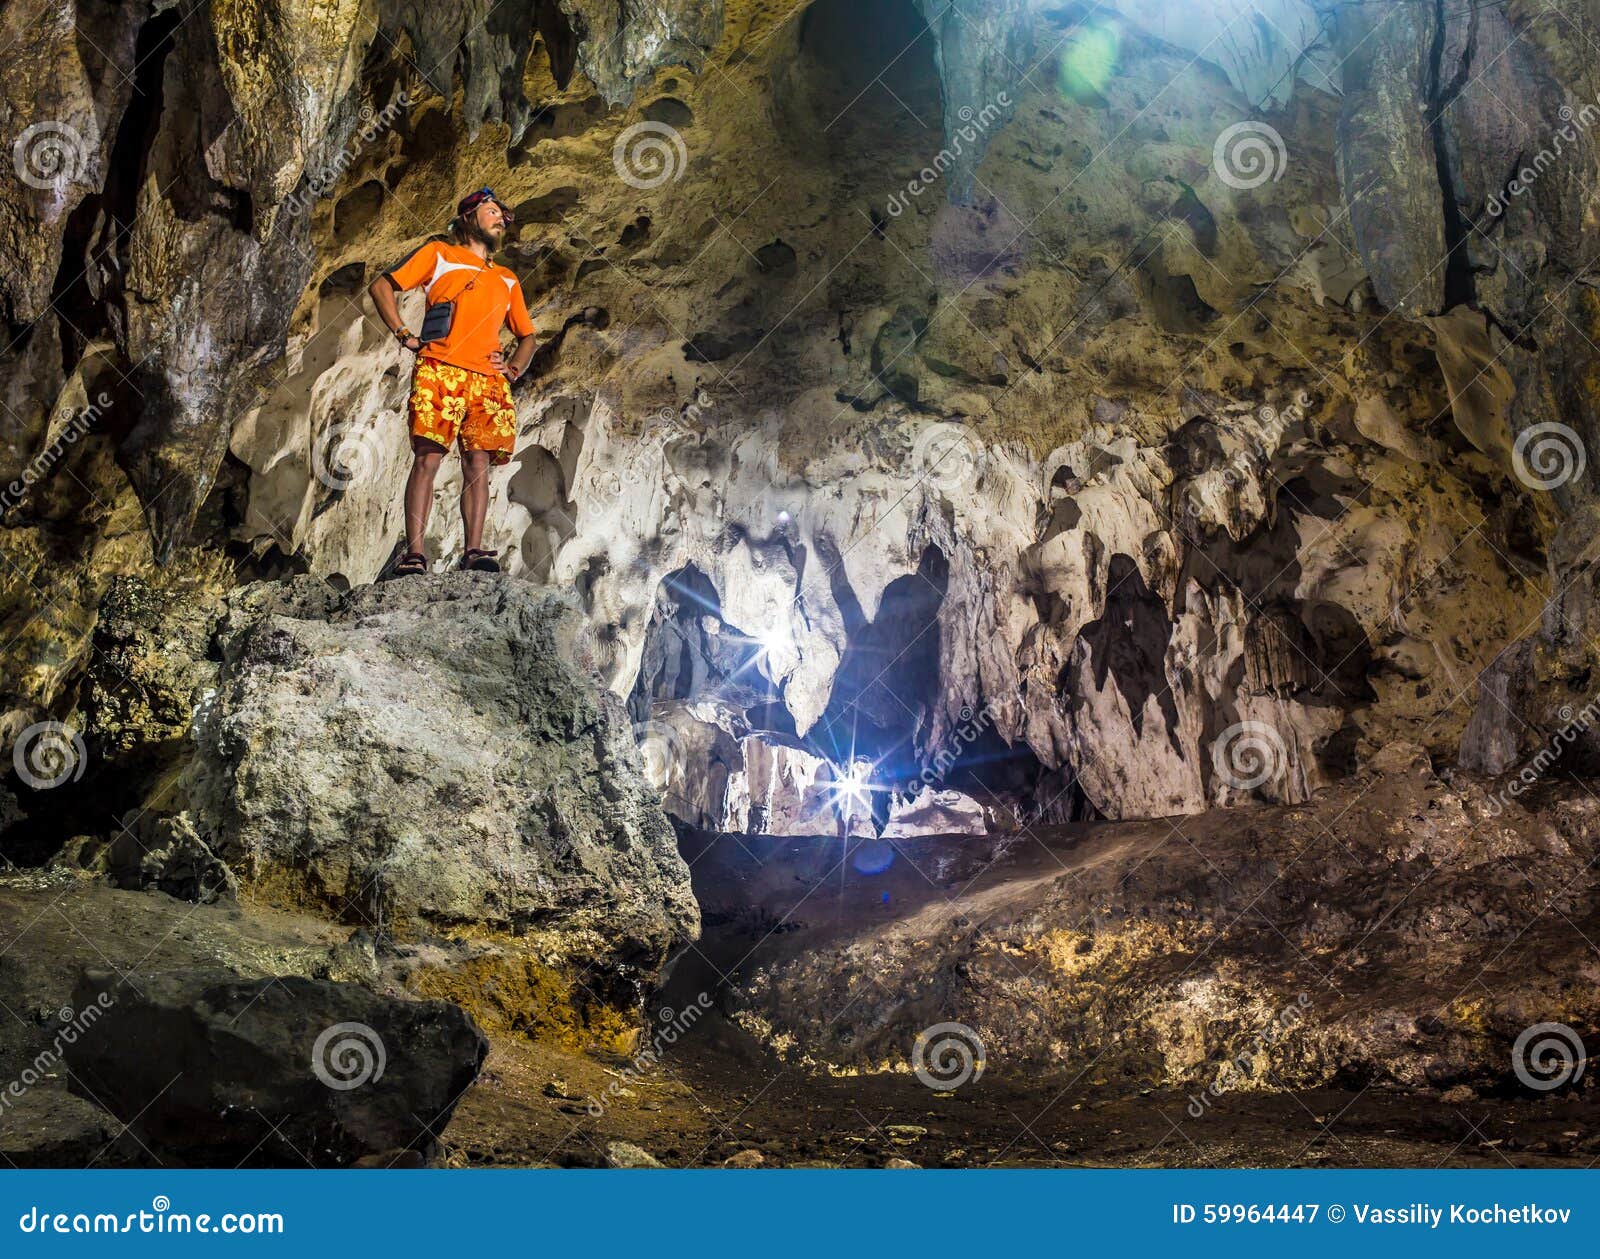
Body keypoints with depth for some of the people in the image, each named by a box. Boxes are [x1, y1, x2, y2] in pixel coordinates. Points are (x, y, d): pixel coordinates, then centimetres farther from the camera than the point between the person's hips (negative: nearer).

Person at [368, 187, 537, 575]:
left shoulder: (507, 280, 30)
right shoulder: (439, 253, 18)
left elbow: (527, 337, 35)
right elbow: (381, 287, 12)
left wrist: (512, 368, 14)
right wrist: (405, 336, 0)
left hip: (487, 382, 4)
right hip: (440, 372, -4)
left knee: (478, 464, -8)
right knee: (427, 458, -15)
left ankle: (474, 551, -13)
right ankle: (414, 554, -20)